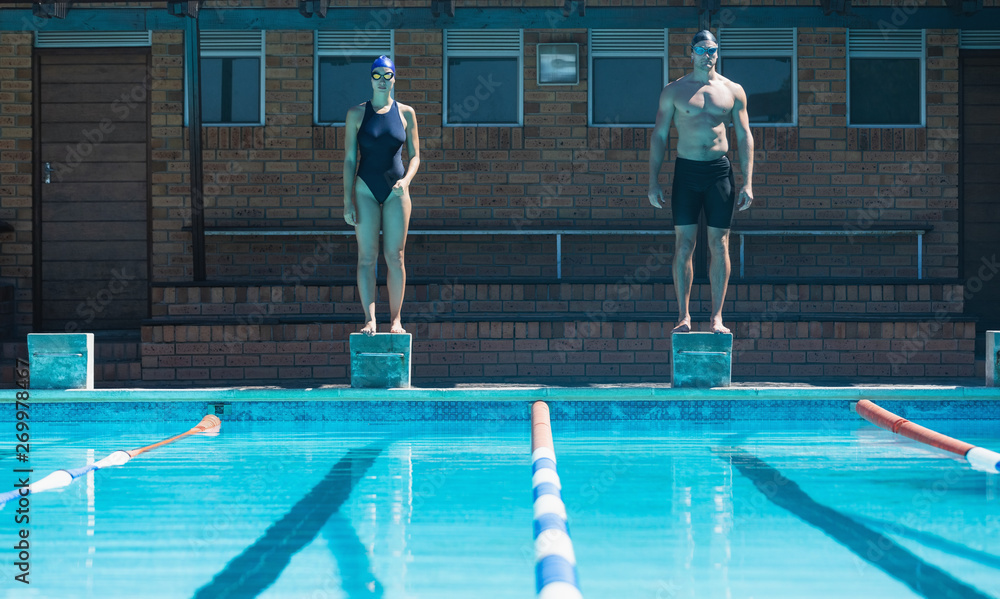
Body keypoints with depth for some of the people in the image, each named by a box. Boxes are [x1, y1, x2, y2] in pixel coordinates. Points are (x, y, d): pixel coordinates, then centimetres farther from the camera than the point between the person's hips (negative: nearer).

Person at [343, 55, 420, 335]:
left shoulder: (405, 113, 4)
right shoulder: (357, 113, 1)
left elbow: (414, 156, 7)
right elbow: (349, 159, 1)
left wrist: (406, 179, -13)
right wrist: (348, 201, -6)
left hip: (396, 190, 1)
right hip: (365, 189, -1)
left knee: (395, 257, 0)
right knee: (367, 257, -4)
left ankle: (395, 320, 5)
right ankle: (369, 319, -5)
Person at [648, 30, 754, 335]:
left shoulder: (732, 90, 7)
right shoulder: (673, 90, 5)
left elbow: (744, 137, 7)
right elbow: (659, 135, 6)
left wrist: (747, 183, 0)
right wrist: (653, 182, -1)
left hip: (720, 171, 1)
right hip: (686, 171, -1)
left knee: (719, 245, 1)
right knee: (684, 244, -2)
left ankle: (717, 316, 5)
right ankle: (684, 315, 4)